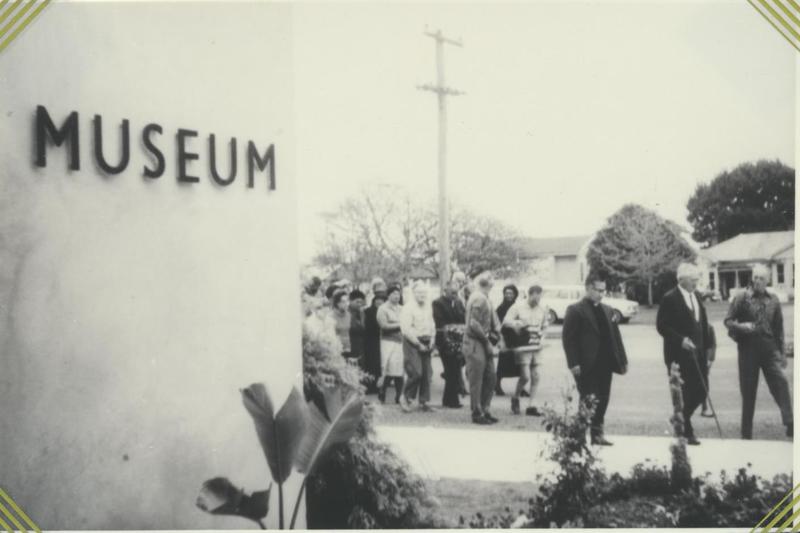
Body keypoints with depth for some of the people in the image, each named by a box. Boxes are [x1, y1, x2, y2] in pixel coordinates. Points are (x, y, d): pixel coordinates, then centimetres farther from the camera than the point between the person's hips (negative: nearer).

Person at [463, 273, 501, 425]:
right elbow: (474, 324, -21)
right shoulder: (479, 299, -16)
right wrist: (488, 342, -15)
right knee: (476, 381, -2)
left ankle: (485, 410, 20)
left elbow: (492, 320, 17)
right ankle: (477, 414, 5)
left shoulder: (484, 298, 15)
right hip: (475, 344, -10)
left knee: (490, 378, 12)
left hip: (484, 344, 10)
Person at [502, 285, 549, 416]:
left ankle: (531, 406, 11)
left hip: (536, 346, 5)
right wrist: (516, 324, -27)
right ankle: (515, 398, 17)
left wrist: (541, 334, 1)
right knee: (525, 376, -9)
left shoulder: (542, 309, 5)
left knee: (535, 377, 2)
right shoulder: (518, 306, -7)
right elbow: (506, 321, -8)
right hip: (522, 346, -5)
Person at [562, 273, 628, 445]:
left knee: (603, 400, 8)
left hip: (605, 364, 6)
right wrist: (573, 363, -16)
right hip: (587, 366, -6)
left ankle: (597, 433, 18)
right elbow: (568, 338, -10)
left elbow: (615, 336, 15)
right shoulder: (575, 310, -5)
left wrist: (622, 360, 8)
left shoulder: (607, 310, 15)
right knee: (588, 400, -2)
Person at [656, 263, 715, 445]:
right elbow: (661, 326, -12)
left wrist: (706, 349, 10)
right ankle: (686, 432, 11)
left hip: (698, 352, 7)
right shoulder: (670, 299, -9)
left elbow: (703, 324, 15)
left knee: (702, 390, 6)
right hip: (679, 354, -7)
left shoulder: (697, 296, 12)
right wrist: (680, 340, -21)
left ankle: (681, 420, 27)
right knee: (684, 394, -1)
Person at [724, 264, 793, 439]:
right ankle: (746, 432, 13)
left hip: (769, 347, 2)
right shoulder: (742, 298, -1)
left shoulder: (773, 300, 8)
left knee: (781, 382, -13)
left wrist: (782, 352, 11)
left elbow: (779, 328, 13)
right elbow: (728, 321, 1)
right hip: (748, 347, -2)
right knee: (748, 390, 3)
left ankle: (790, 424, -13)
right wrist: (741, 326, -20)